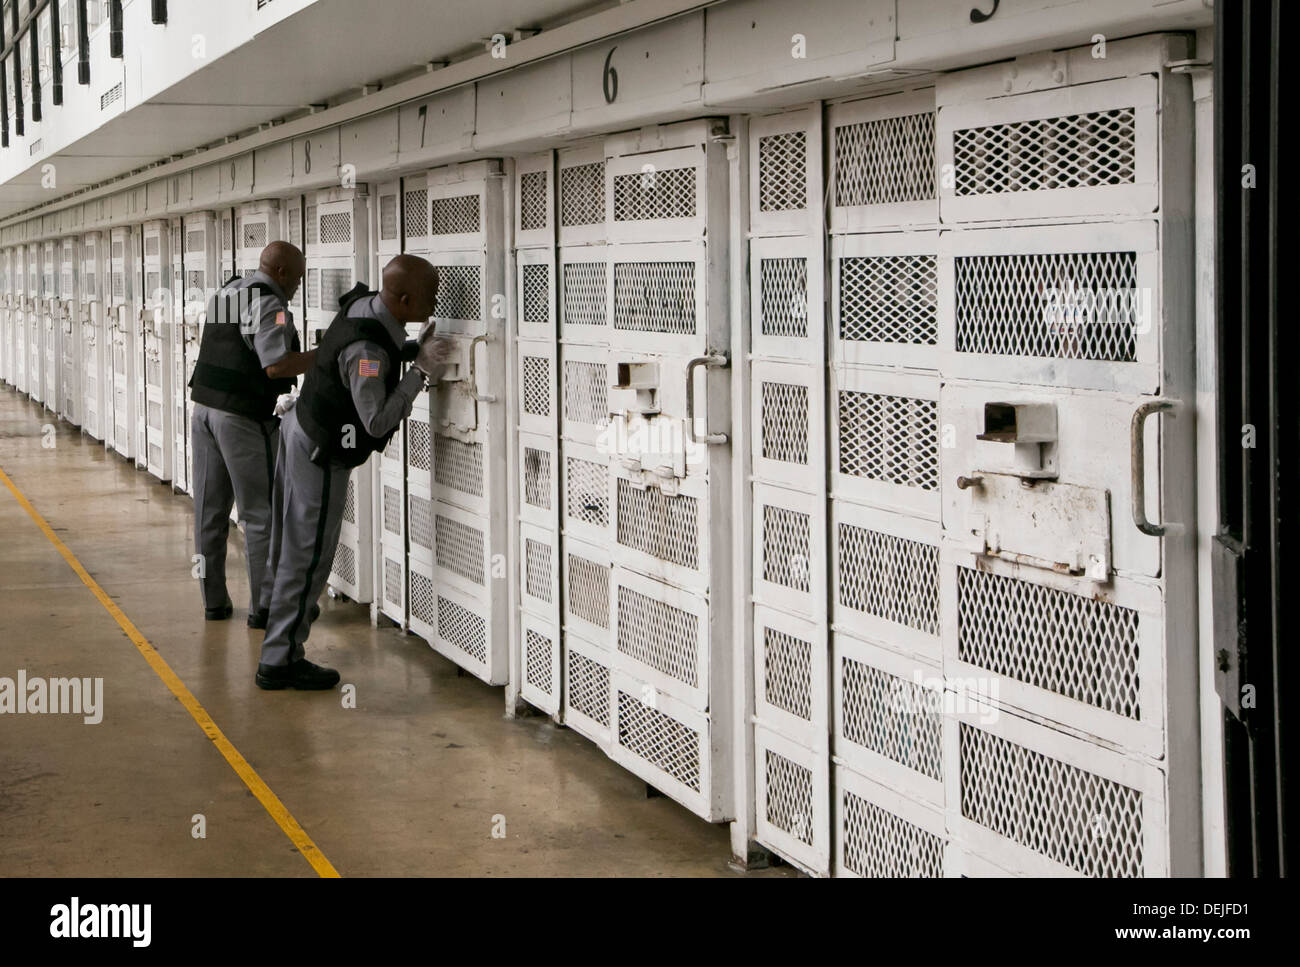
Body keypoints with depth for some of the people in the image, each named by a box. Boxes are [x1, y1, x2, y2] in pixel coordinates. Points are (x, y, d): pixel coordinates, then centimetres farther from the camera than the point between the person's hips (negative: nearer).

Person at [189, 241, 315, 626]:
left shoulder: (225, 293, 14)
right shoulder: (269, 304, -13)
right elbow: (277, 366, -23)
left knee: (210, 511, 12)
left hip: (204, 407, 8)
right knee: (261, 515, 0)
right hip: (244, 419, -8)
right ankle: (262, 606, 2)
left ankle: (214, 601, 18)